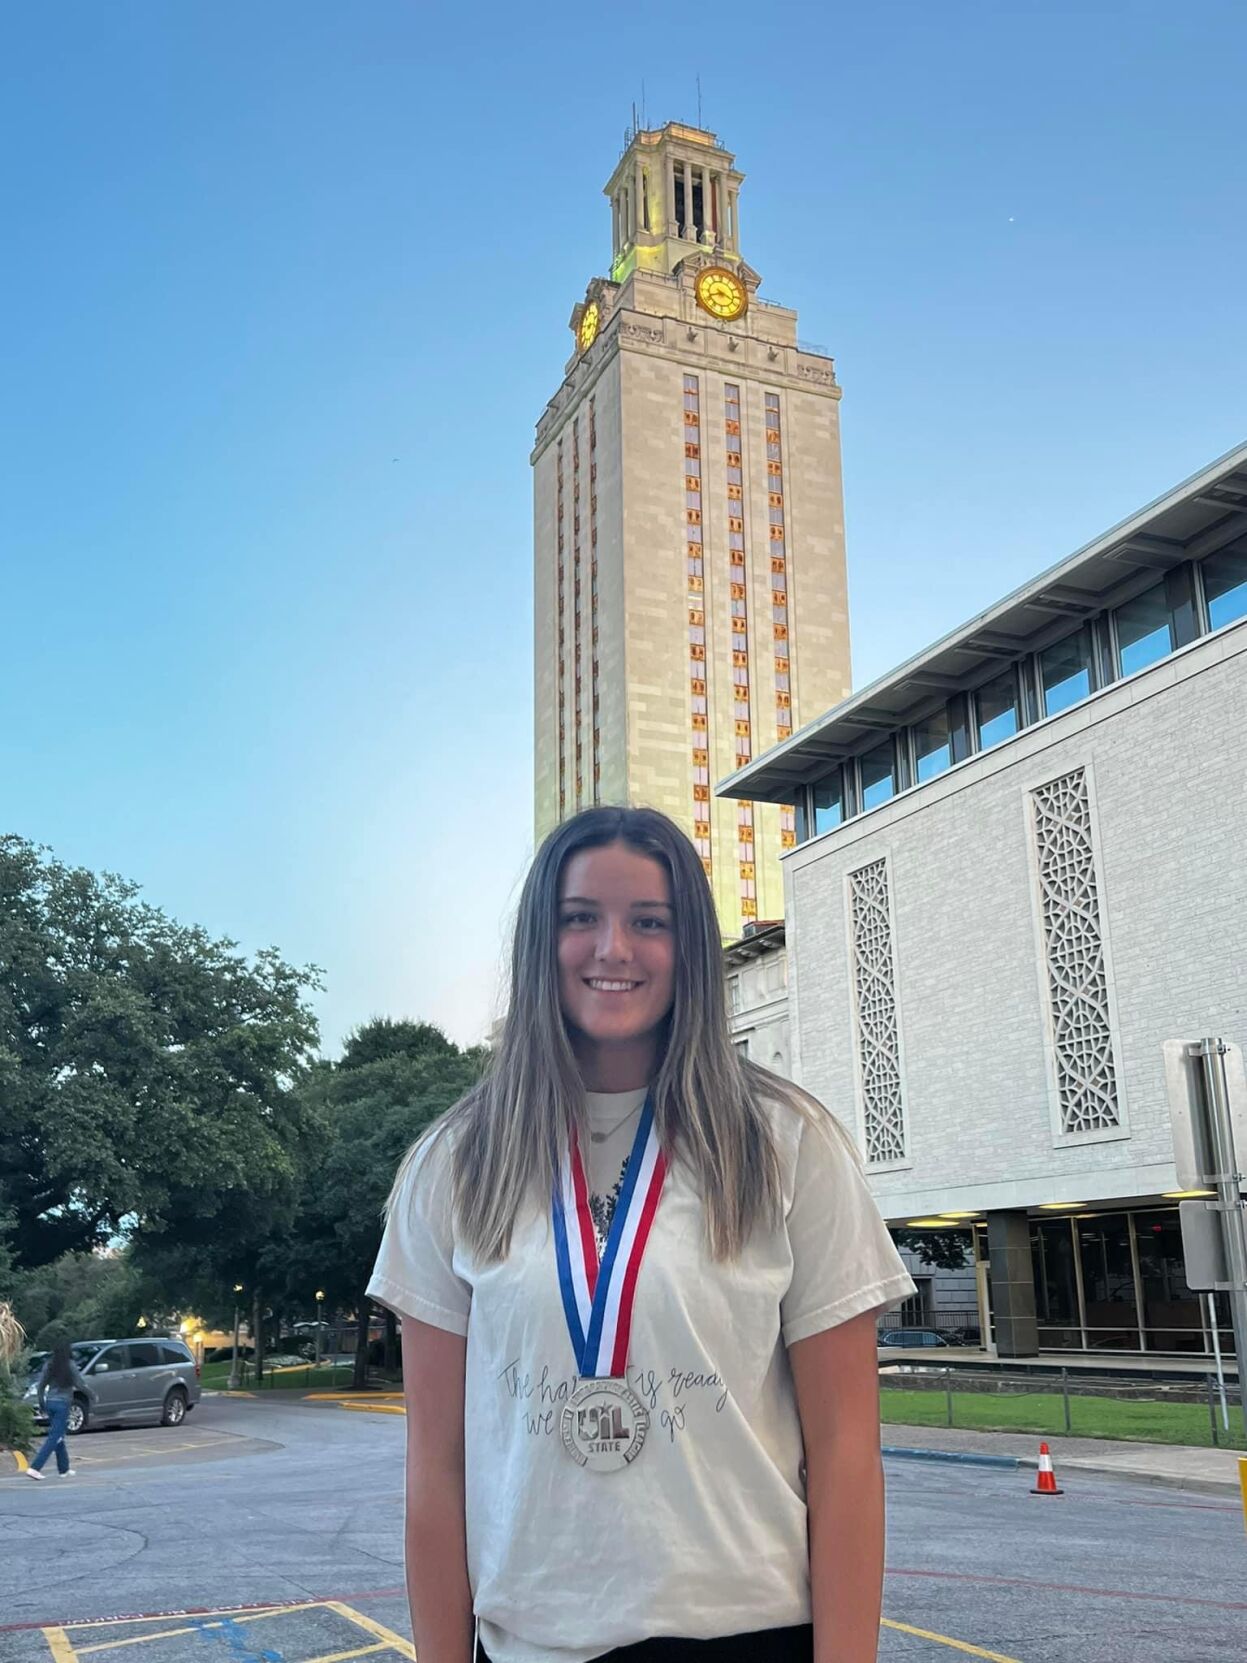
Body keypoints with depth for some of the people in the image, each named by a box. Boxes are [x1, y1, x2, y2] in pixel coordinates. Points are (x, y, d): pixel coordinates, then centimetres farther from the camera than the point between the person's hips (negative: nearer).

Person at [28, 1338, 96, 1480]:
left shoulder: (48, 1364, 3)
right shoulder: (70, 1365, -10)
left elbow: (41, 1385, 6)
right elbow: (80, 1385, -8)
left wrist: (41, 1404, 17)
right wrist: (92, 1395, 7)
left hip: (50, 1402, 6)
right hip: (62, 1403, -6)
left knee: (58, 1436, 15)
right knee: (54, 1437, -2)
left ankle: (64, 1469, 23)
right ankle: (34, 1468, -11)